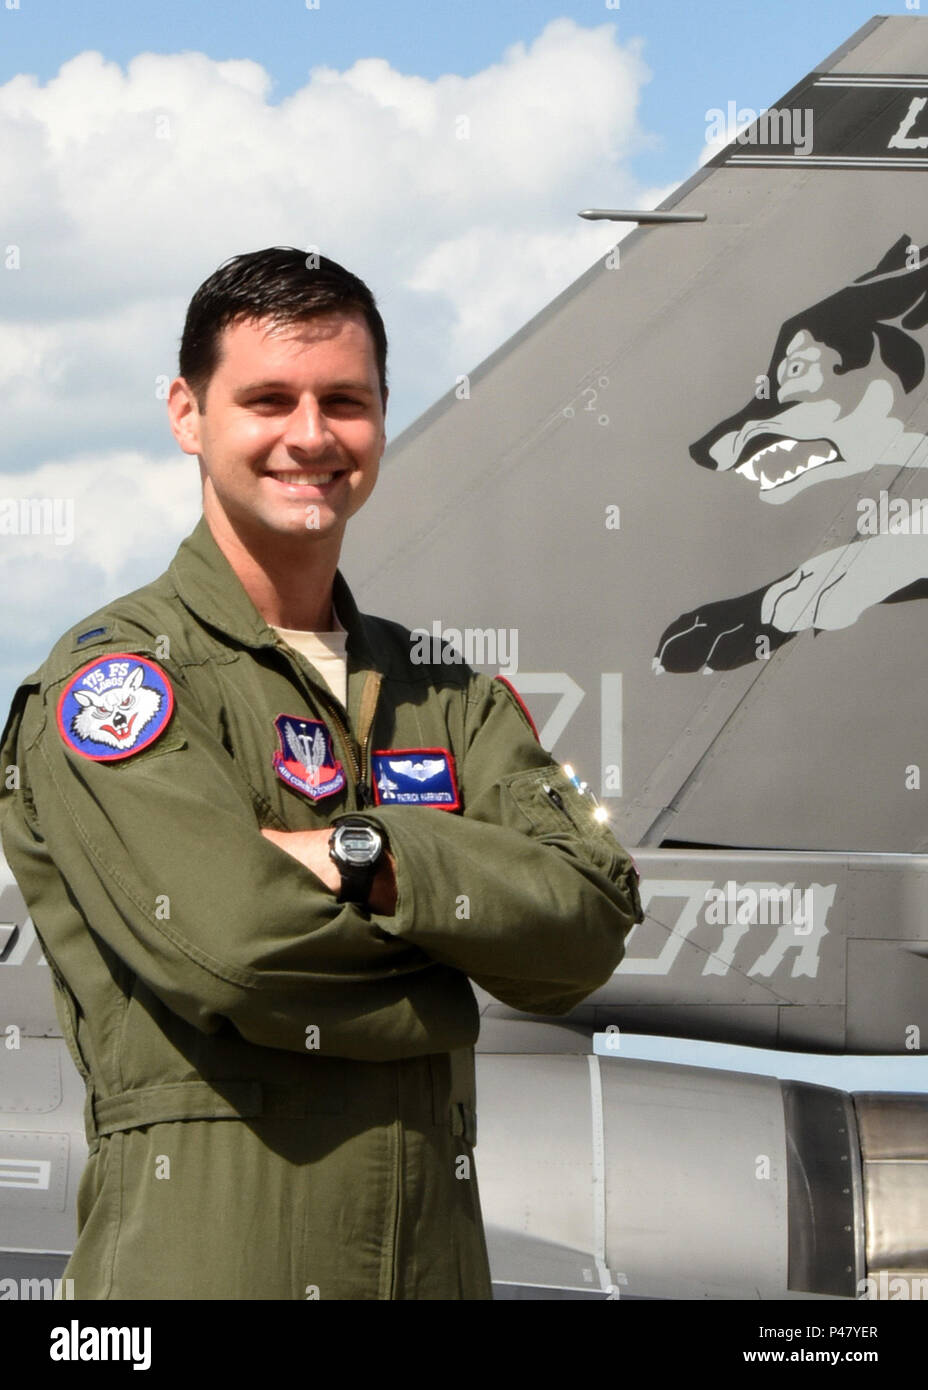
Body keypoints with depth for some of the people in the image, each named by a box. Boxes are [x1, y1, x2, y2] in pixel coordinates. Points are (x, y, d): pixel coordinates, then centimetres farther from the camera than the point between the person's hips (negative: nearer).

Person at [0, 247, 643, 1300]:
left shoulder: (447, 693, 14)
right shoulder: (111, 673, -5)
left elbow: (590, 926, 0)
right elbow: (224, 949, -19)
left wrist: (369, 857, -14)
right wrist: (464, 940, -4)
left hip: (434, 1252, 5)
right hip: (201, 1252, -5)